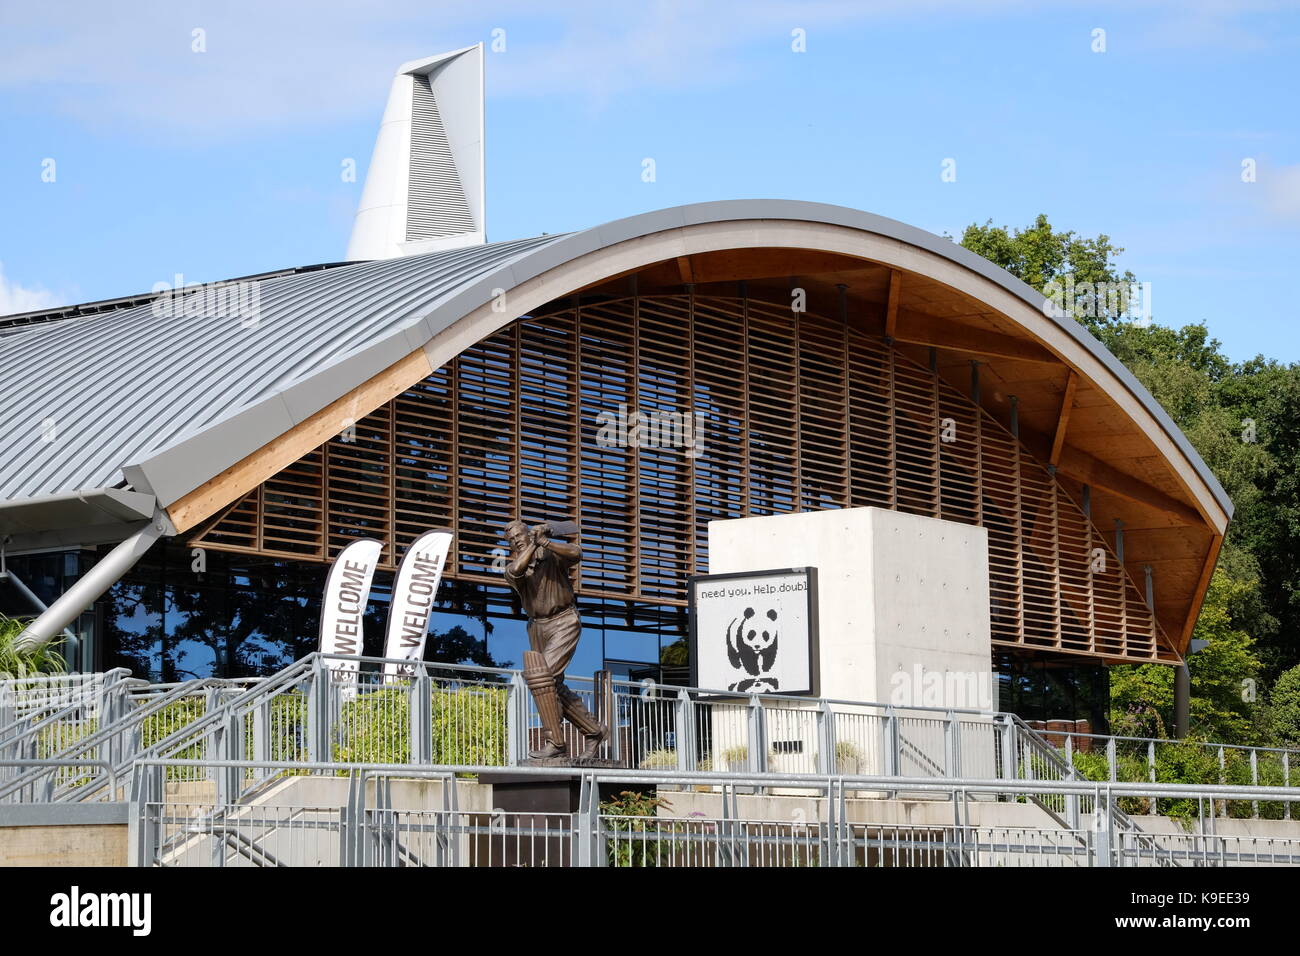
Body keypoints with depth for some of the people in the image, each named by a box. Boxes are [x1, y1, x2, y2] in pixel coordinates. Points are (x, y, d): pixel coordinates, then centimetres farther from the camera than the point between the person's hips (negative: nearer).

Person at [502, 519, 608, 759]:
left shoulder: (552, 556, -3)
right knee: (555, 688, 8)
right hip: (537, 628, 6)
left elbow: (576, 553, -25)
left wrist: (545, 542, -33)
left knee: (542, 675, -22)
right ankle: (594, 731, 24)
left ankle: (554, 742, -20)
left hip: (563, 623, -6)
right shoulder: (513, 567, 5)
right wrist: (533, 544, -17)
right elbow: (516, 571, -20)